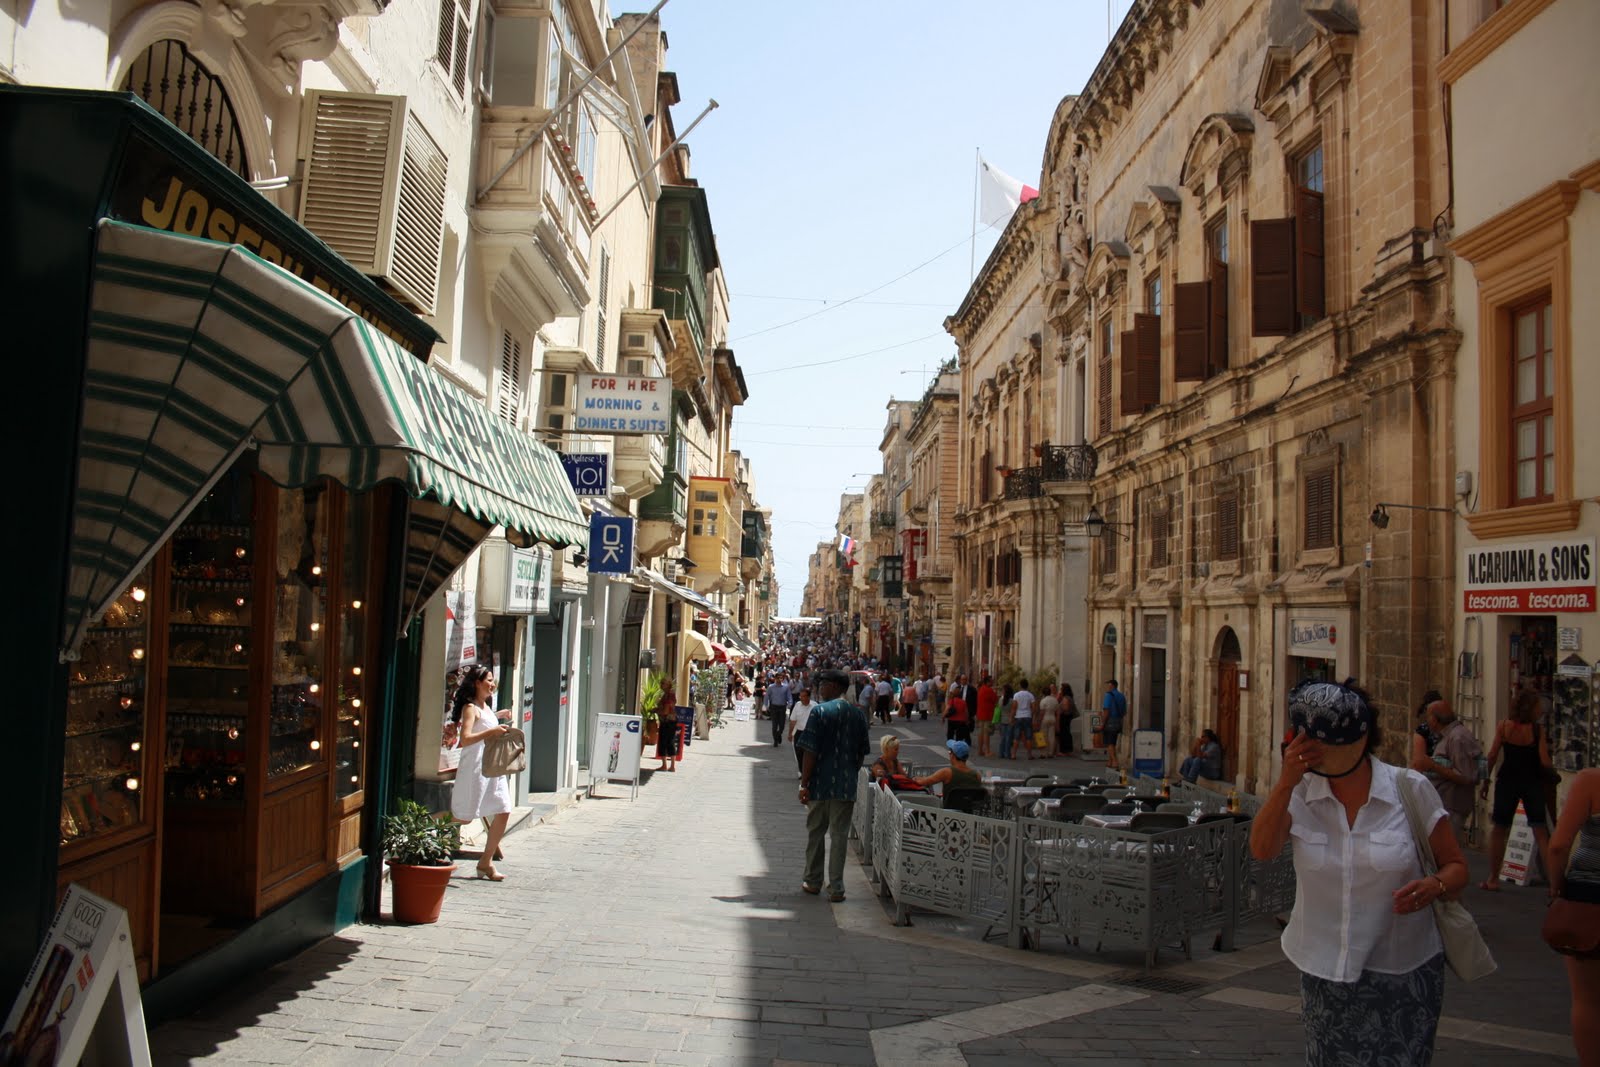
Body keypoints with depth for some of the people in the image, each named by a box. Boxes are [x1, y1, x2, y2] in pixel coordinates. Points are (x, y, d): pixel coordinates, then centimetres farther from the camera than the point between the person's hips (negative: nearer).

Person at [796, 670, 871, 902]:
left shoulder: (820, 711, -10)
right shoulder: (858, 714, 5)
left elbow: (810, 752, -12)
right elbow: (861, 753, 10)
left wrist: (804, 784, -8)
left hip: (820, 784, -3)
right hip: (846, 786, 3)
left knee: (815, 833, 12)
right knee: (839, 835, 6)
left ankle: (813, 881, 22)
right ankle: (836, 888, 6)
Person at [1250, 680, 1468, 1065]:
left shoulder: (1411, 790, -7)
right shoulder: (1301, 793, -2)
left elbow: (1456, 866, 1)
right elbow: (1262, 849, -17)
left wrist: (1434, 886, -21)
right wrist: (1286, 782, -25)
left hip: (1401, 975, -2)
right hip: (1324, 973, 2)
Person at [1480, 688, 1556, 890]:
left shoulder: (1504, 727, -4)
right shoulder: (1537, 731, -9)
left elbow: (1492, 756, -5)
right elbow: (1545, 763, -13)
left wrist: (1485, 782, 3)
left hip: (1507, 782, 1)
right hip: (1533, 783, -1)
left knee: (1499, 830, 10)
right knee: (1541, 833, 3)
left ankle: (1493, 879, 14)